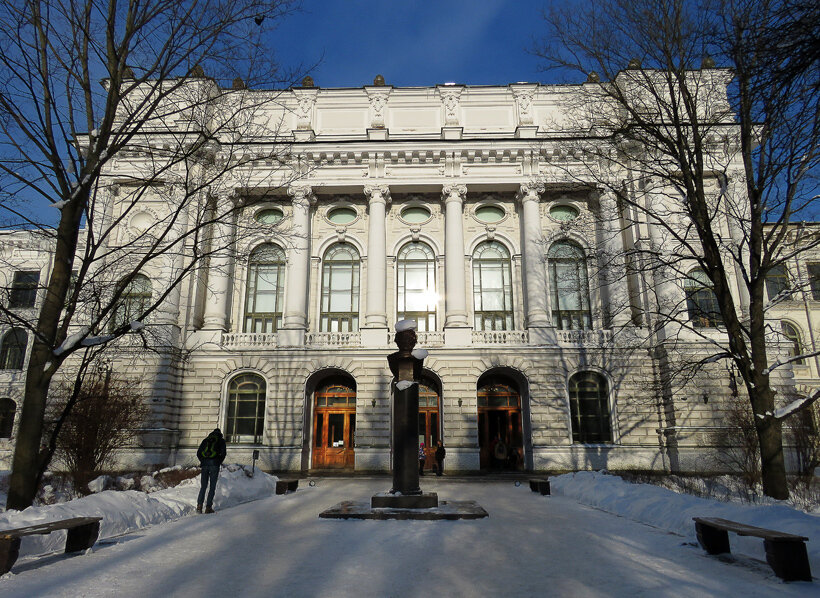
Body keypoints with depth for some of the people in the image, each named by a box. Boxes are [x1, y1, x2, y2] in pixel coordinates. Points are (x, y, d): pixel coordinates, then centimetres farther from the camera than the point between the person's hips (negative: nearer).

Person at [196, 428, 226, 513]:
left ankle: (199, 505, -2)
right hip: (214, 464, -3)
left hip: (204, 464, 3)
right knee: (212, 487, 3)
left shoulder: (206, 440, 19)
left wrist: (203, 461, 16)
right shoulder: (221, 440, 9)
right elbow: (223, 453, -3)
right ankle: (208, 507, -1)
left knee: (203, 486, 11)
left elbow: (198, 453, 11)